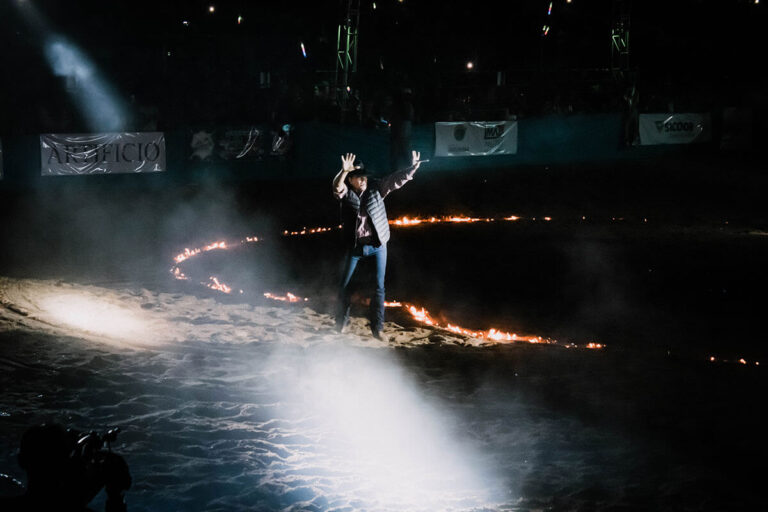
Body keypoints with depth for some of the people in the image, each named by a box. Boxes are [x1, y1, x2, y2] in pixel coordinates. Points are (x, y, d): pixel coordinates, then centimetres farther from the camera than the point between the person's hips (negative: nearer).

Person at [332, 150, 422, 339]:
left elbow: (396, 179, -6)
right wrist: (343, 171, -46)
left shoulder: (376, 188, -1)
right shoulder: (345, 192, -4)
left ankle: (377, 327, 7)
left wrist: (412, 167, -23)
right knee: (345, 286, 7)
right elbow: (337, 186, -26)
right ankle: (342, 320, 27)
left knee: (378, 287, -1)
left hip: (377, 245, 0)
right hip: (355, 246, 0)